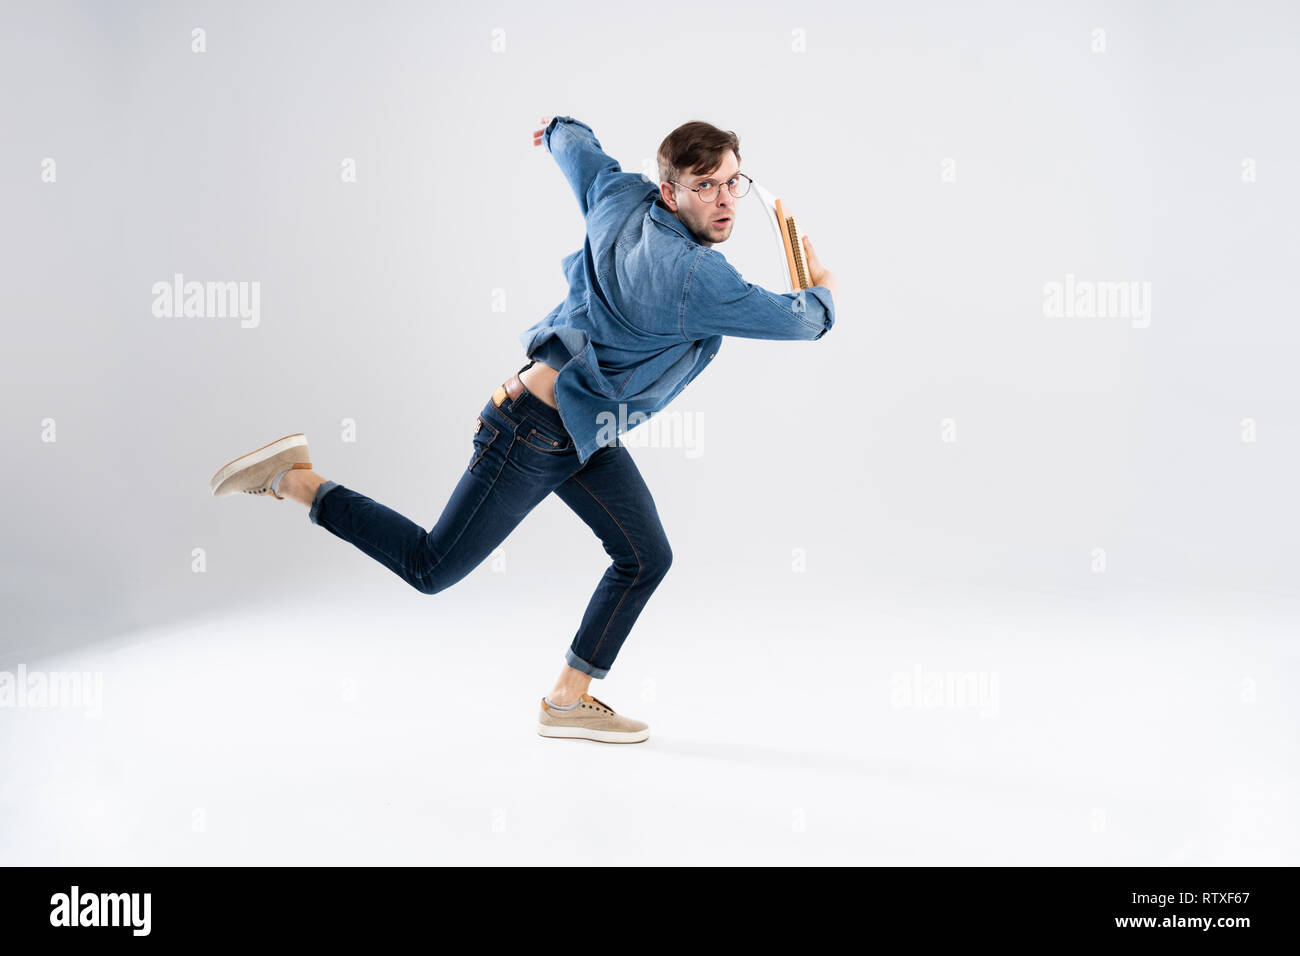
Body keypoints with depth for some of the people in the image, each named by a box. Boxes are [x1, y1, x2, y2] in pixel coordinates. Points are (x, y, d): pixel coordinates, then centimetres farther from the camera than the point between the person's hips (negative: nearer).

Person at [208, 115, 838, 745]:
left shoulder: (621, 196, -3)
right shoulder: (695, 278, -27)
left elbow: (575, 144, 17)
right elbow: (799, 322, -16)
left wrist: (559, 128, 42)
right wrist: (823, 289, 7)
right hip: (534, 432, -10)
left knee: (645, 556, 8)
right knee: (431, 568, 3)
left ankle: (569, 699, 18)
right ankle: (294, 481, 13)